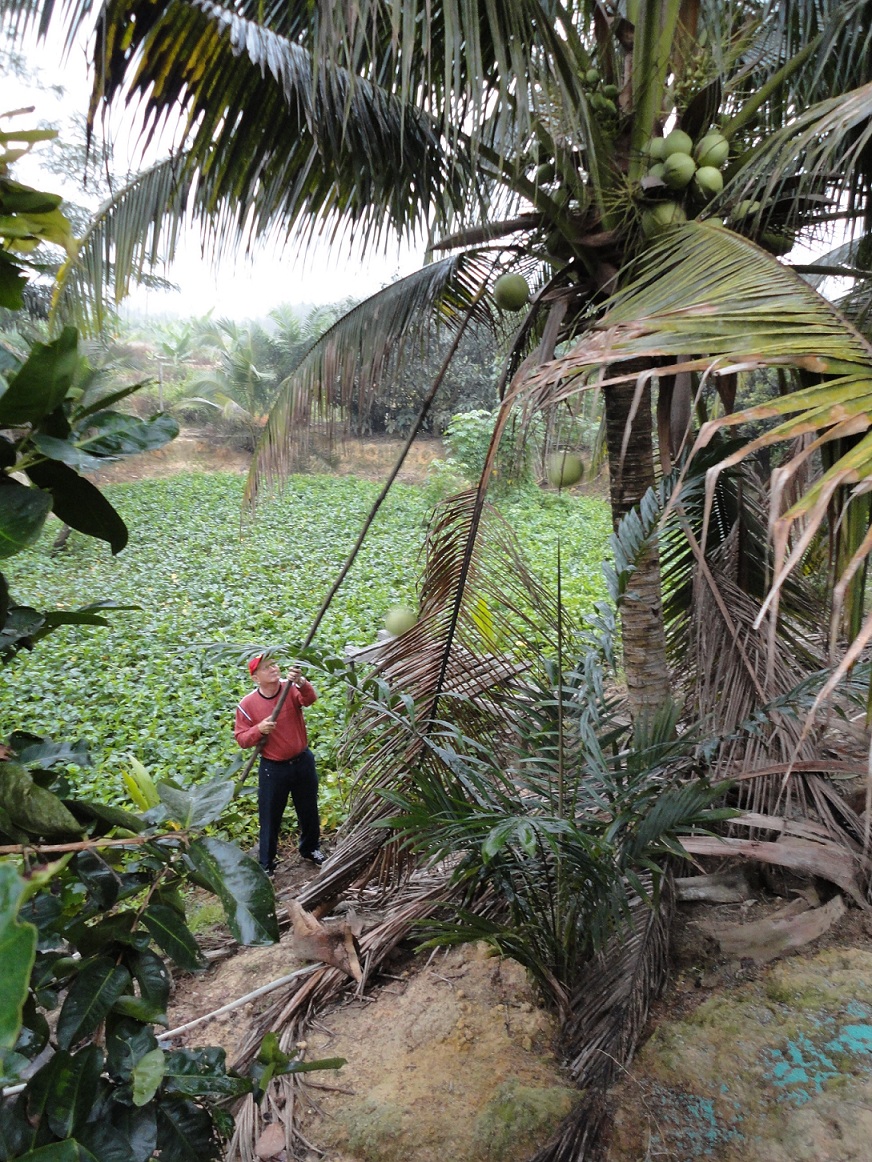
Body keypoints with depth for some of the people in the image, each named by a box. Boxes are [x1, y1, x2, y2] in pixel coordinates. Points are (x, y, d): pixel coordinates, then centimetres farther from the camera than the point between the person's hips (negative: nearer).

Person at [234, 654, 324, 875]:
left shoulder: (291, 688, -11)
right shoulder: (247, 704, -13)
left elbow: (310, 698, -32)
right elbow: (241, 739, -8)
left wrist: (300, 682, -53)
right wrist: (259, 729, -28)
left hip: (303, 761, 2)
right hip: (272, 768, -2)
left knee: (309, 811, 20)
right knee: (270, 817, 9)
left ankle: (310, 849, 44)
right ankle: (266, 864, 27)